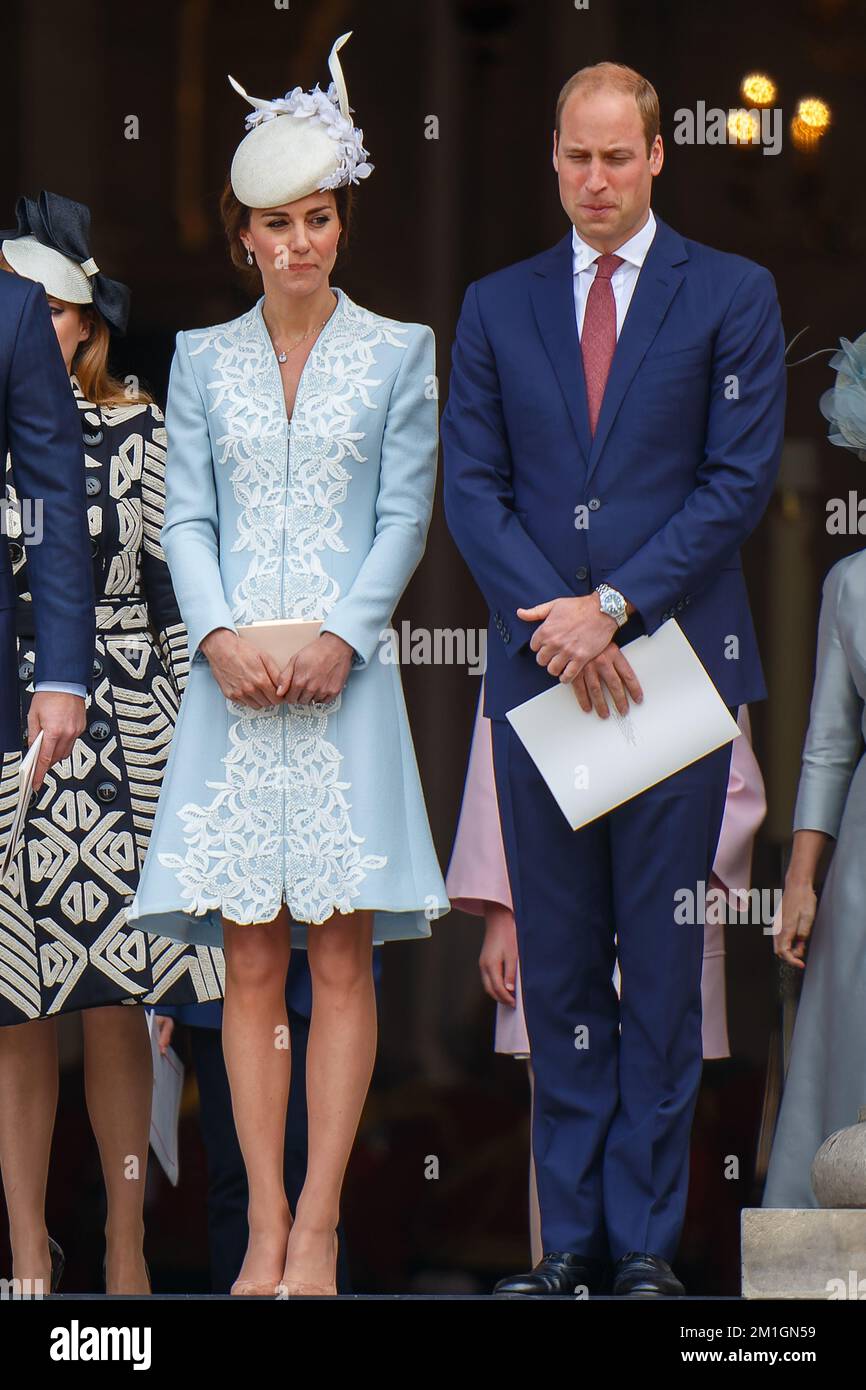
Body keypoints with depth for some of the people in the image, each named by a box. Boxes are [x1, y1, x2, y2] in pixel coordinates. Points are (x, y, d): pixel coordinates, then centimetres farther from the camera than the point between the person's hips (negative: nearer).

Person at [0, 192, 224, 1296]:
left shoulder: (137, 429, 7)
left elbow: (175, 583, 9)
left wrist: (190, 731, 6)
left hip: (118, 737, 0)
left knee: (116, 997, 0)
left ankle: (126, 1249, 8)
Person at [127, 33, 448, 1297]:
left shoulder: (397, 354, 7)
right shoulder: (204, 359, 11)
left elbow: (404, 518, 2)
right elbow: (187, 519, 7)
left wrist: (340, 638, -11)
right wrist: (219, 635, -10)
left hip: (343, 682, -1)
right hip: (232, 685, 2)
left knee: (341, 957, -4)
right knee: (250, 965, 0)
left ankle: (317, 1226, -3)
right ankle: (265, 1227, 1)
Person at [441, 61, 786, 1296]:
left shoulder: (733, 296, 4)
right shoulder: (497, 306, 13)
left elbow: (742, 479, -3)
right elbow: (471, 487, 7)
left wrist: (615, 605, -12)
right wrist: (552, 622, -8)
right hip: (538, 667, 3)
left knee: (663, 963, -1)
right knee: (559, 966, 5)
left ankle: (646, 1240, 4)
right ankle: (571, 1236, 10)